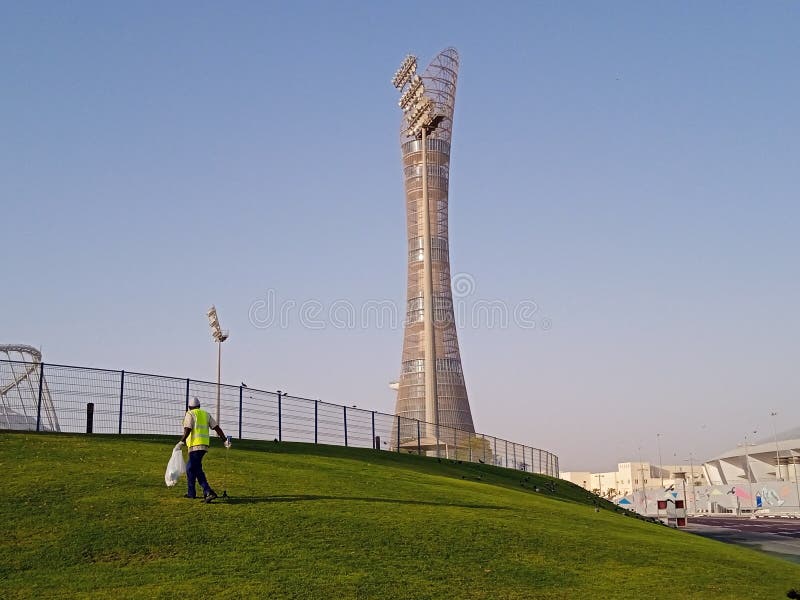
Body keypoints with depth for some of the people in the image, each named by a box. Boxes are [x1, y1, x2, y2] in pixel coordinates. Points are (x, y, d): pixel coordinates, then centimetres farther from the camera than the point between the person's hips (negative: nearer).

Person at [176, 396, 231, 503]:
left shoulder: (190, 414, 2)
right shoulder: (206, 414, 18)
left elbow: (188, 429, -14)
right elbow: (217, 428, 10)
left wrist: (182, 441, -17)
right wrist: (225, 440, 7)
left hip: (195, 445, -7)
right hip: (204, 445, 7)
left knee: (197, 470, -9)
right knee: (190, 468, 19)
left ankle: (209, 492, -21)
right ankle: (191, 493, 24)